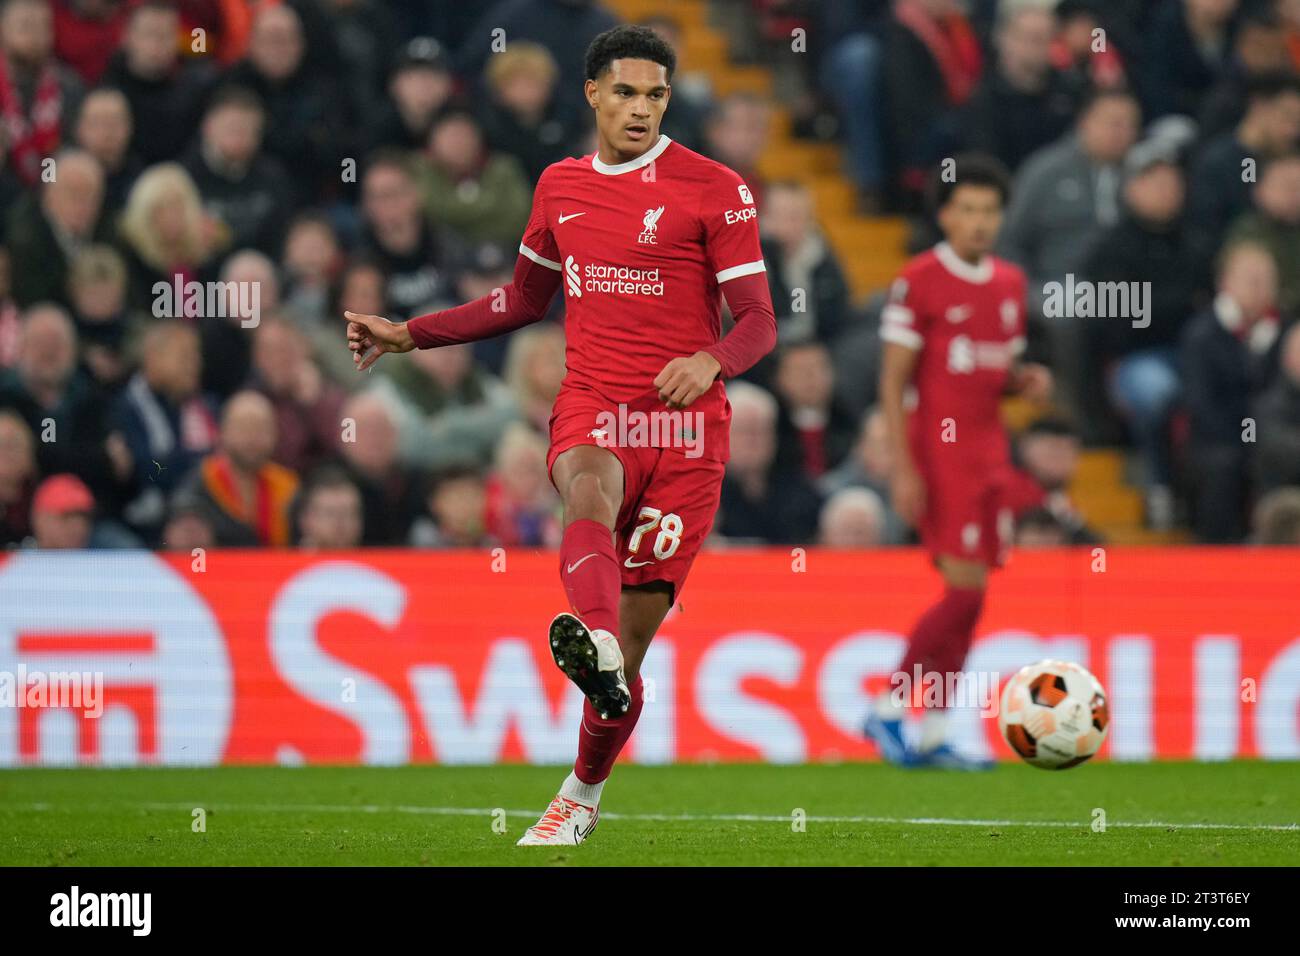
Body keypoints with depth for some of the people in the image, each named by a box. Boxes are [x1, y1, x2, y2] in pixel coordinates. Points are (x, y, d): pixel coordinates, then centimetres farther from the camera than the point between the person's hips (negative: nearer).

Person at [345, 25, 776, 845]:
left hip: (685, 424, -2)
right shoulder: (561, 186, 14)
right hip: (591, 409, 2)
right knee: (590, 493, -36)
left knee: (637, 627, -1)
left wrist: (712, 361, -26)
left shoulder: (715, 190, 0)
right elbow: (526, 300, 29)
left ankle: (583, 796, 20)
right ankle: (593, 647, -66)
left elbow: (759, 322, -3)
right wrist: (409, 335, 26)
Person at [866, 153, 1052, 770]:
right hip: (939, 453, -7)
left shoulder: (1009, 284, 13)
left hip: (990, 454, 7)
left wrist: (1027, 381, 0)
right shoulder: (919, 281, -7)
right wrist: (902, 469, -14)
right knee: (965, 590, -13)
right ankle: (886, 708, -1)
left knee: (968, 597, 4)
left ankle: (933, 735, 8)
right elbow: (892, 380, -8)